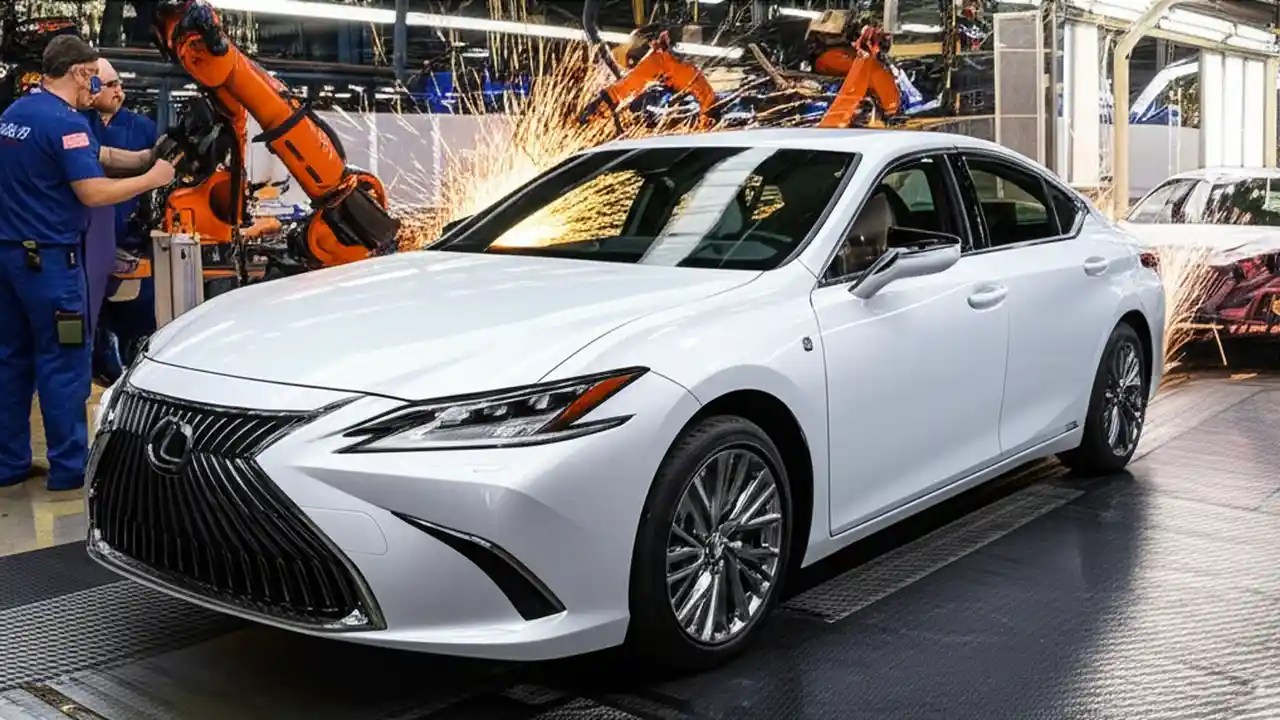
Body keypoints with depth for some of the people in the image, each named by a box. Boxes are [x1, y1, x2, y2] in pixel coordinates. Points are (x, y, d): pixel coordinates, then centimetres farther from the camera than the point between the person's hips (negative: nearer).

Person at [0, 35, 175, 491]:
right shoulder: (65, 122, -15)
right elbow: (93, 193, -20)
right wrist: (153, 179, -8)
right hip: (49, 257, -9)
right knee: (63, 362, -1)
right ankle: (70, 467, 5)